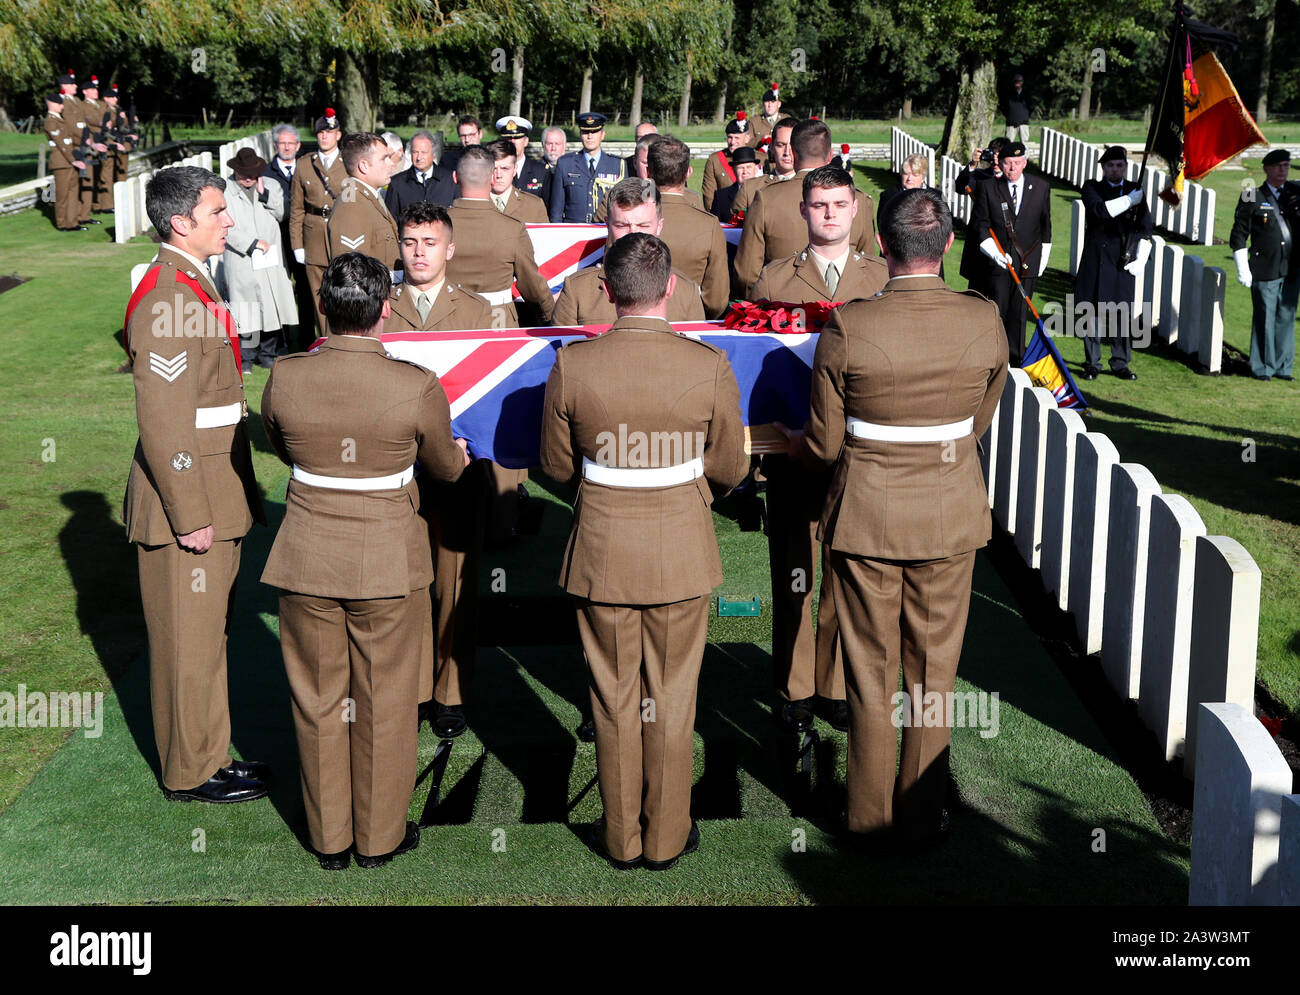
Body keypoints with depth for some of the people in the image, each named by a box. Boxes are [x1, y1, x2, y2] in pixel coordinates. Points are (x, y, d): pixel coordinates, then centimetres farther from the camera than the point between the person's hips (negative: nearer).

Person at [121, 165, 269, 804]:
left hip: (213, 495, 10)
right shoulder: (166, 299, -19)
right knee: (189, 642, 3)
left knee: (209, 634, 19)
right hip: (187, 502, -10)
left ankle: (209, 752, 31)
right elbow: (163, 422, -23)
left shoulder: (193, 285, 14)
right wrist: (191, 516, -22)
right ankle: (190, 774, 16)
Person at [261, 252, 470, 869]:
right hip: (388, 563, -2)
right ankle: (380, 836, 26)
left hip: (306, 562, 2)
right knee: (384, 702, 13)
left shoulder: (285, 378, -10)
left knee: (318, 700, 16)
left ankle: (329, 837, 29)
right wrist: (461, 457, 25)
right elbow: (445, 468, 1)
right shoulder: (416, 387, -17)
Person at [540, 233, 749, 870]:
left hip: (602, 551, 0)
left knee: (614, 699, 14)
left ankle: (621, 839, 27)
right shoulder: (710, 367, -14)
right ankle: (666, 837, 26)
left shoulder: (571, 367, -13)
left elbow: (557, 465, -1)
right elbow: (729, 469, -2)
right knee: (672, 699, 14)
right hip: (681, 554, 0)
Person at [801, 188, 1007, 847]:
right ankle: (923, 813, 26)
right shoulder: (985, 322, -10)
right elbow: (979, 422, 5)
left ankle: (868, 813, 26)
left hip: (866, 513, -1)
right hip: (950, 514, 2)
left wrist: (789, 443, 13)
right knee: (933, 670, 15)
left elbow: (824, 442, -9)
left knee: (869, 672, 13)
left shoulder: (846, 328, -17)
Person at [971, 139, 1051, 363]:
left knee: (1019, 312, 4)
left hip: (1028, 261, 1)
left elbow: (1045, 224, 13)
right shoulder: (988, 188, 2)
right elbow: (980, 223, 1)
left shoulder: (1041, 188, 7)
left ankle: (1016, 359, 12)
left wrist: (1043, 258, 11)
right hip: (999, 260, -1)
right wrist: (994, 252, -11)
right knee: (998, 310, -4)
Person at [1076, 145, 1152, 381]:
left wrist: (1141, 260, 3)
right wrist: (1129, 200, -13)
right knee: (1093, 313, 0)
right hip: (1096, 260, -2)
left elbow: (1145, 228, 12)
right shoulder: (1092, 188, 5)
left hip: (1124, 262, 2)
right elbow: (1099, 210, -16)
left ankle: (1120, 364, 11)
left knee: (1123, 314, 1)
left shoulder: (1135, 190, 12)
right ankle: (1092, 363, 9)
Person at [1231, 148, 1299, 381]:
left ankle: (1281, 366, 19)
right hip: (1265, 271, -4)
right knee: (1264, 320, -1)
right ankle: (1262, 368, 11)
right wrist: (1242, 270, -8)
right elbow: (1238, 236, -2)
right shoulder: (1252, 198, -1)